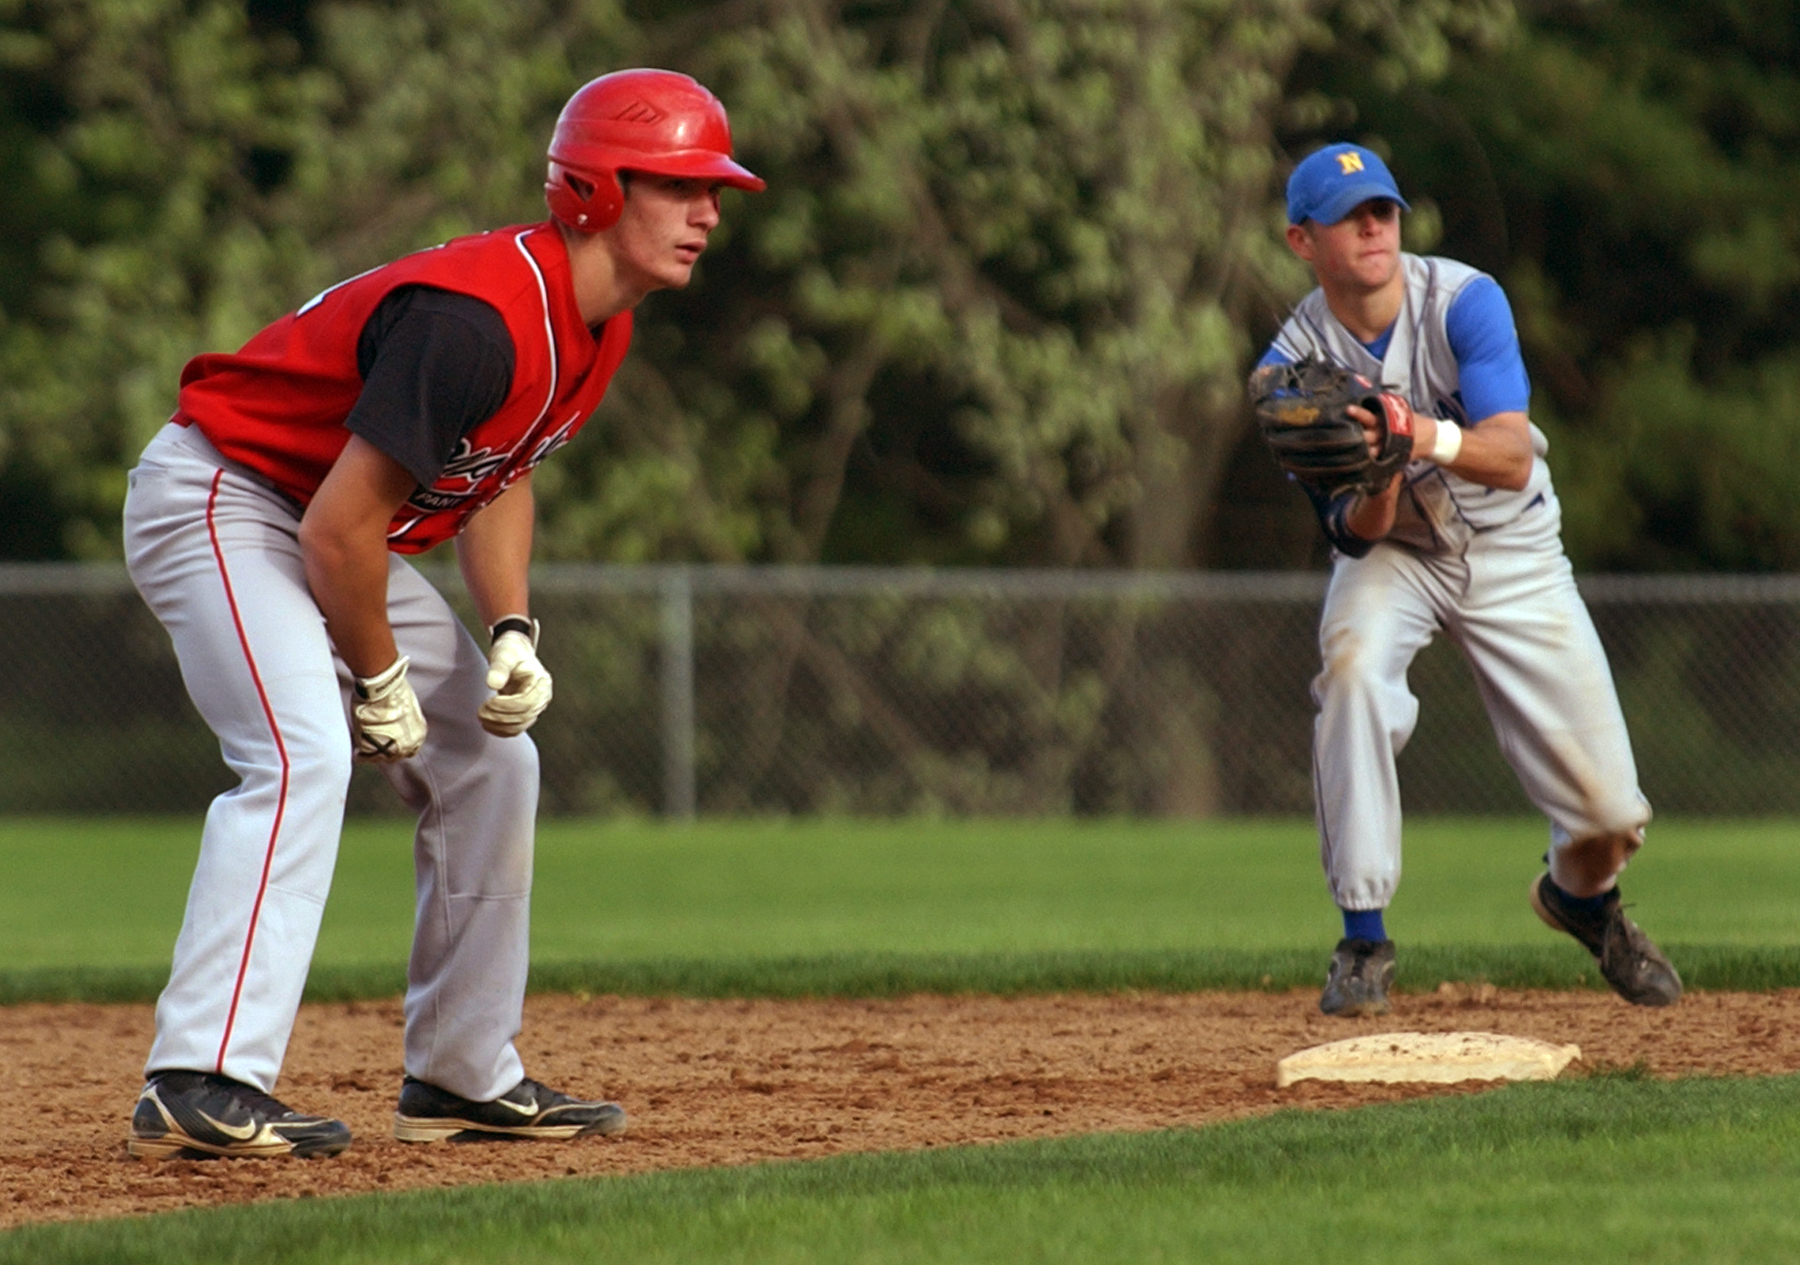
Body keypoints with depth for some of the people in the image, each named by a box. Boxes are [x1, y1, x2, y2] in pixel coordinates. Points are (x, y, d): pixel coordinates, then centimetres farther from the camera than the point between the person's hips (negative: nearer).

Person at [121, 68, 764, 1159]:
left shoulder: (599, 321, 0)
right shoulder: (478, 318, -31)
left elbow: (499, 470, 15)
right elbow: (338, 525, -30)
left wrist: (512, 635, 0)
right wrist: (378, 680, -16)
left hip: (338, 534, 11)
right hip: (222, 501, -10)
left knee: (491, 763, 13)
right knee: (302, 753, -29)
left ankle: (464, 1079, 21)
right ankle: (203, 1085, -36)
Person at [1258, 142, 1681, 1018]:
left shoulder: (1464, 302, -19)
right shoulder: (1292, 368, -16)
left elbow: (1513, 458, -28)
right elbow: (1356, 533, -17)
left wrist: (1432, 438, -48)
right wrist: (1377, 486, -40)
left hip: (1514, 552, 0)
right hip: (1392, 553, 0)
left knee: (1609, 814, -8)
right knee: (1353, 655, -36)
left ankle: (1582, 897, 33)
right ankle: (1363, 941, -26)